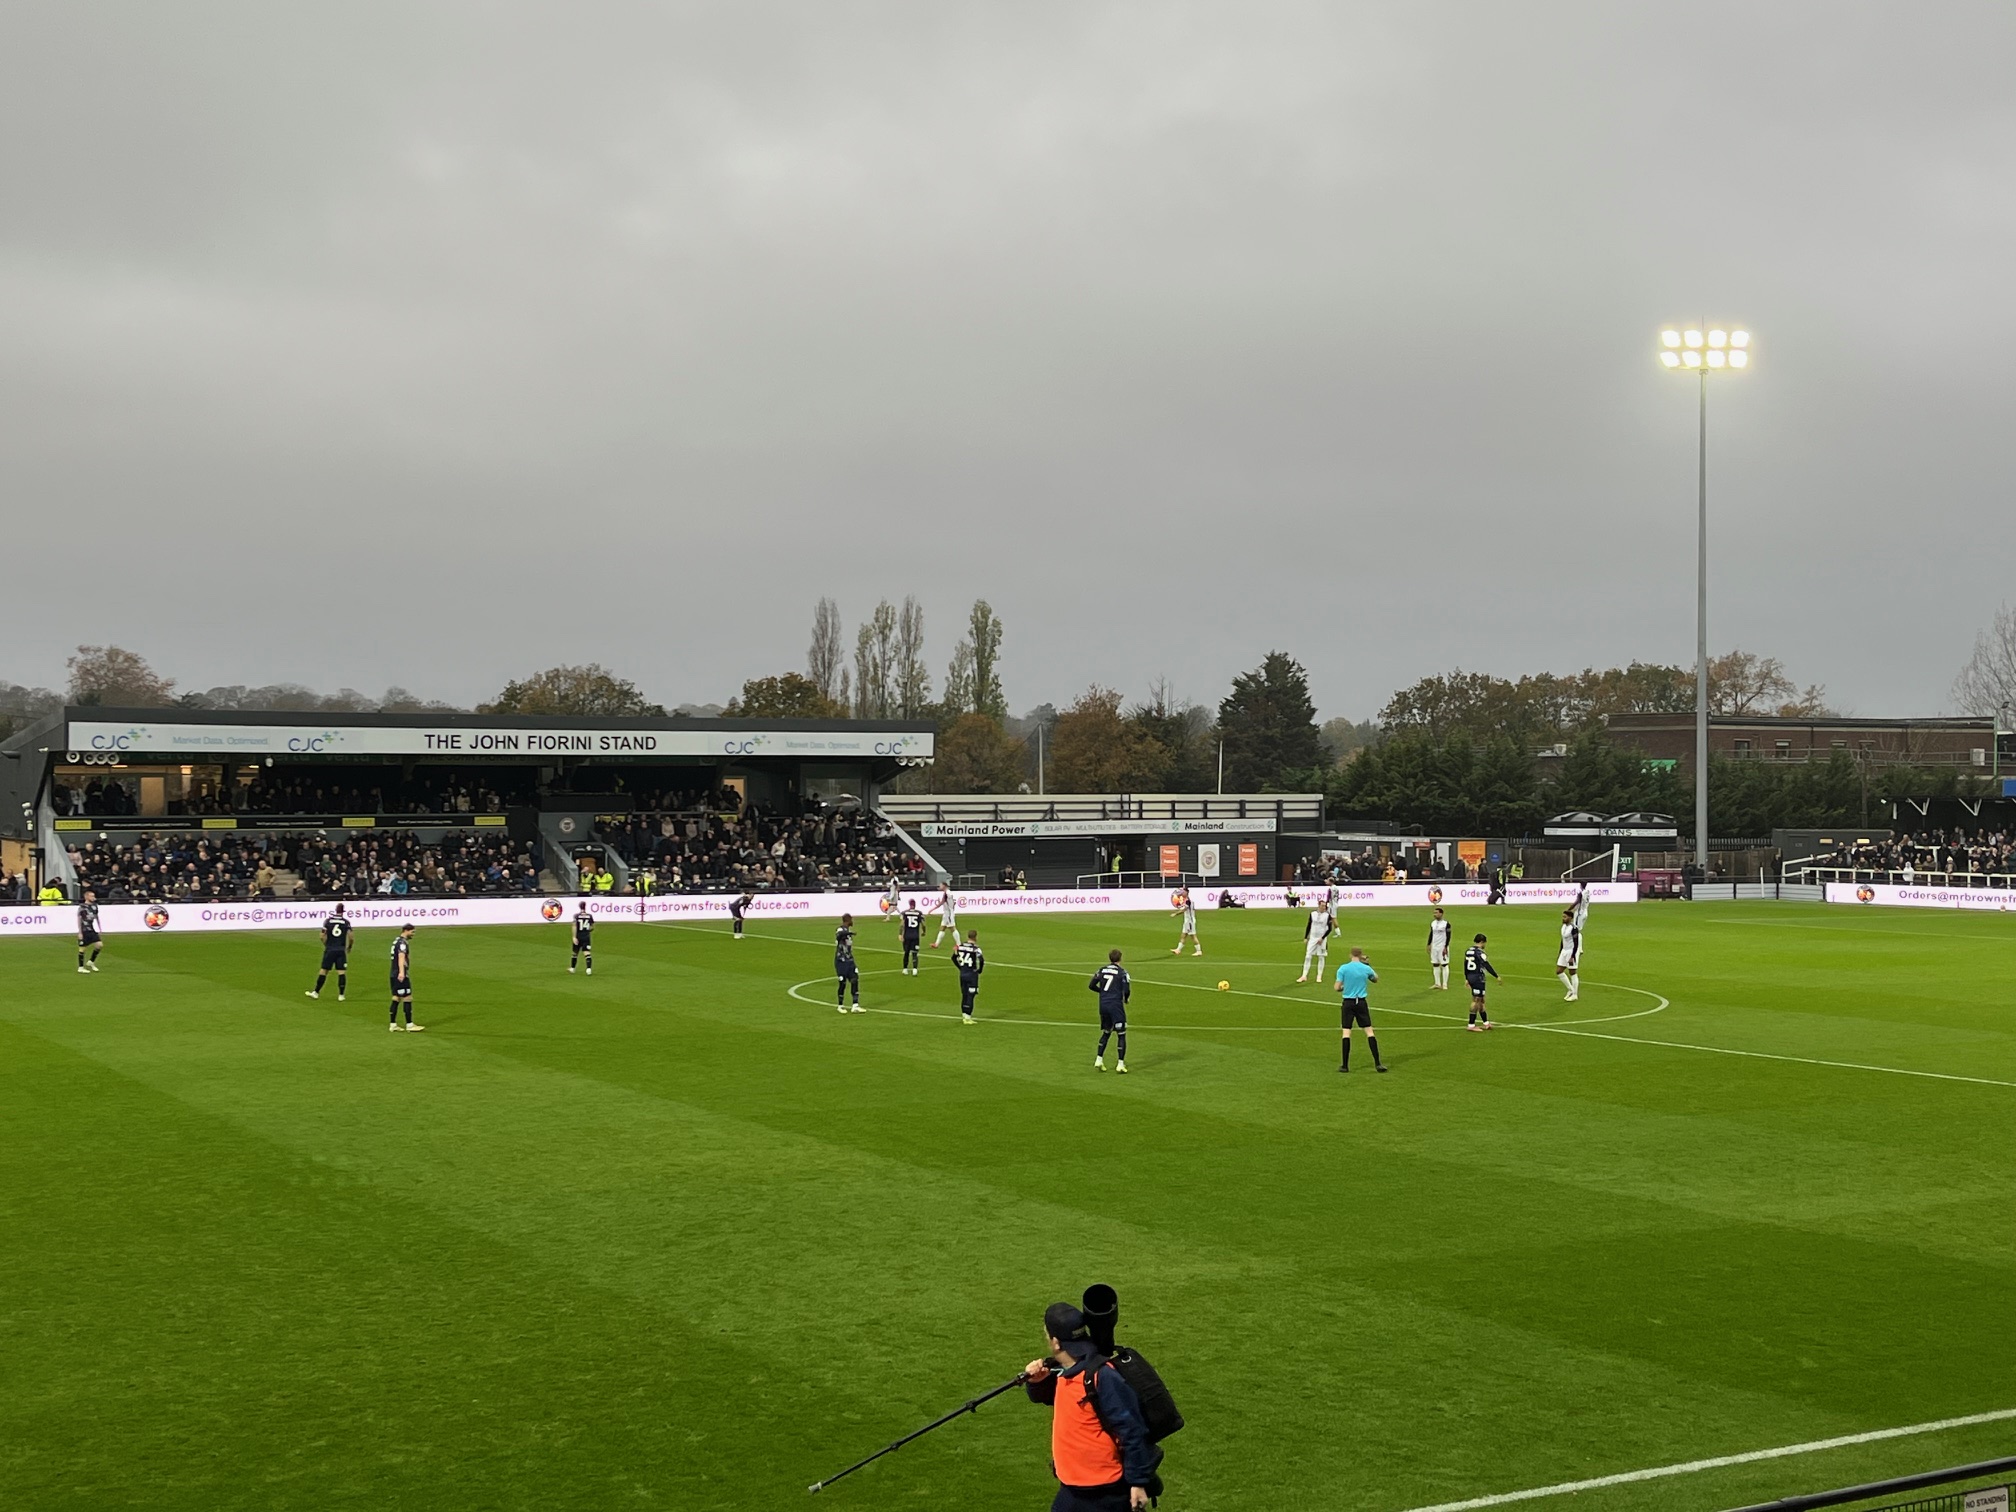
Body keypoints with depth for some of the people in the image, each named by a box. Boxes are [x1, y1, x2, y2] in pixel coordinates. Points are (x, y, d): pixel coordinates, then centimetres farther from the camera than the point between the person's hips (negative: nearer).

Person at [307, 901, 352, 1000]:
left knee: (323, 971, 6)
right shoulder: (346, 922, -1)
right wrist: (349, 947, 15)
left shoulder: (328, 921, 0)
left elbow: (322, 936, -1)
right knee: (341, 972, 0)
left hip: (329, 950, 1)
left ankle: (316, 992, 9)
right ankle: (341, 995, -2)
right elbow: (350, 937, -4)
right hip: (341, 950, -1)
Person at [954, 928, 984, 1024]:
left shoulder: (961, 946, 4)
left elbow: (954, 958, 13)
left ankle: (964, 1014, 19)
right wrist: (980, 970, -6)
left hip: (962, 973, 6)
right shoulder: (975, 948, -14)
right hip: (972, 974, -6)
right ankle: (968, 1016, -3)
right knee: (970, 995, -2)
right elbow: (981, 960, -23)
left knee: (964, 995, 14)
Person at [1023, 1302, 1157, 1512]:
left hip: (1106, 1495, -9)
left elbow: (1132, 1432, -20)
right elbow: (1044, 1396, 23)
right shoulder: (1064, 1372, 3)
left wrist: (1138, 1483, -19)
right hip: (1072, 1490, 9)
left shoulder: (1101, 1377, -22)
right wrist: (1036, 1381, -1)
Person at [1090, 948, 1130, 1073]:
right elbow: (1127, 990, -14)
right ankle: (1120, 1064, 0)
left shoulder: (1102, 970, 6)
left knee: (1106, 1032, 20)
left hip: (1103, 1005, 5)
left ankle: (1099, 1060, 15)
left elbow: (1091, 985, 6)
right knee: (1121, 1034, 3)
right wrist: (1126, 998, 8)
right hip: (1116, 1005, -5)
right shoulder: (1122, 972, -8)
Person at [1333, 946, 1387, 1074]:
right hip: (1362, 1002, 1)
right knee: (1369, 1031, 4)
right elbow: (1375, 979, 20)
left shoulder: (1343, 968, -6)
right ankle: (1377, 1063, 2)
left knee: (1346, 1032, 2)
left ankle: (1345, 1065, 1)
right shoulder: (1366, 968, -1)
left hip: (1348, 1002, -1)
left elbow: (1337, 988, -7)